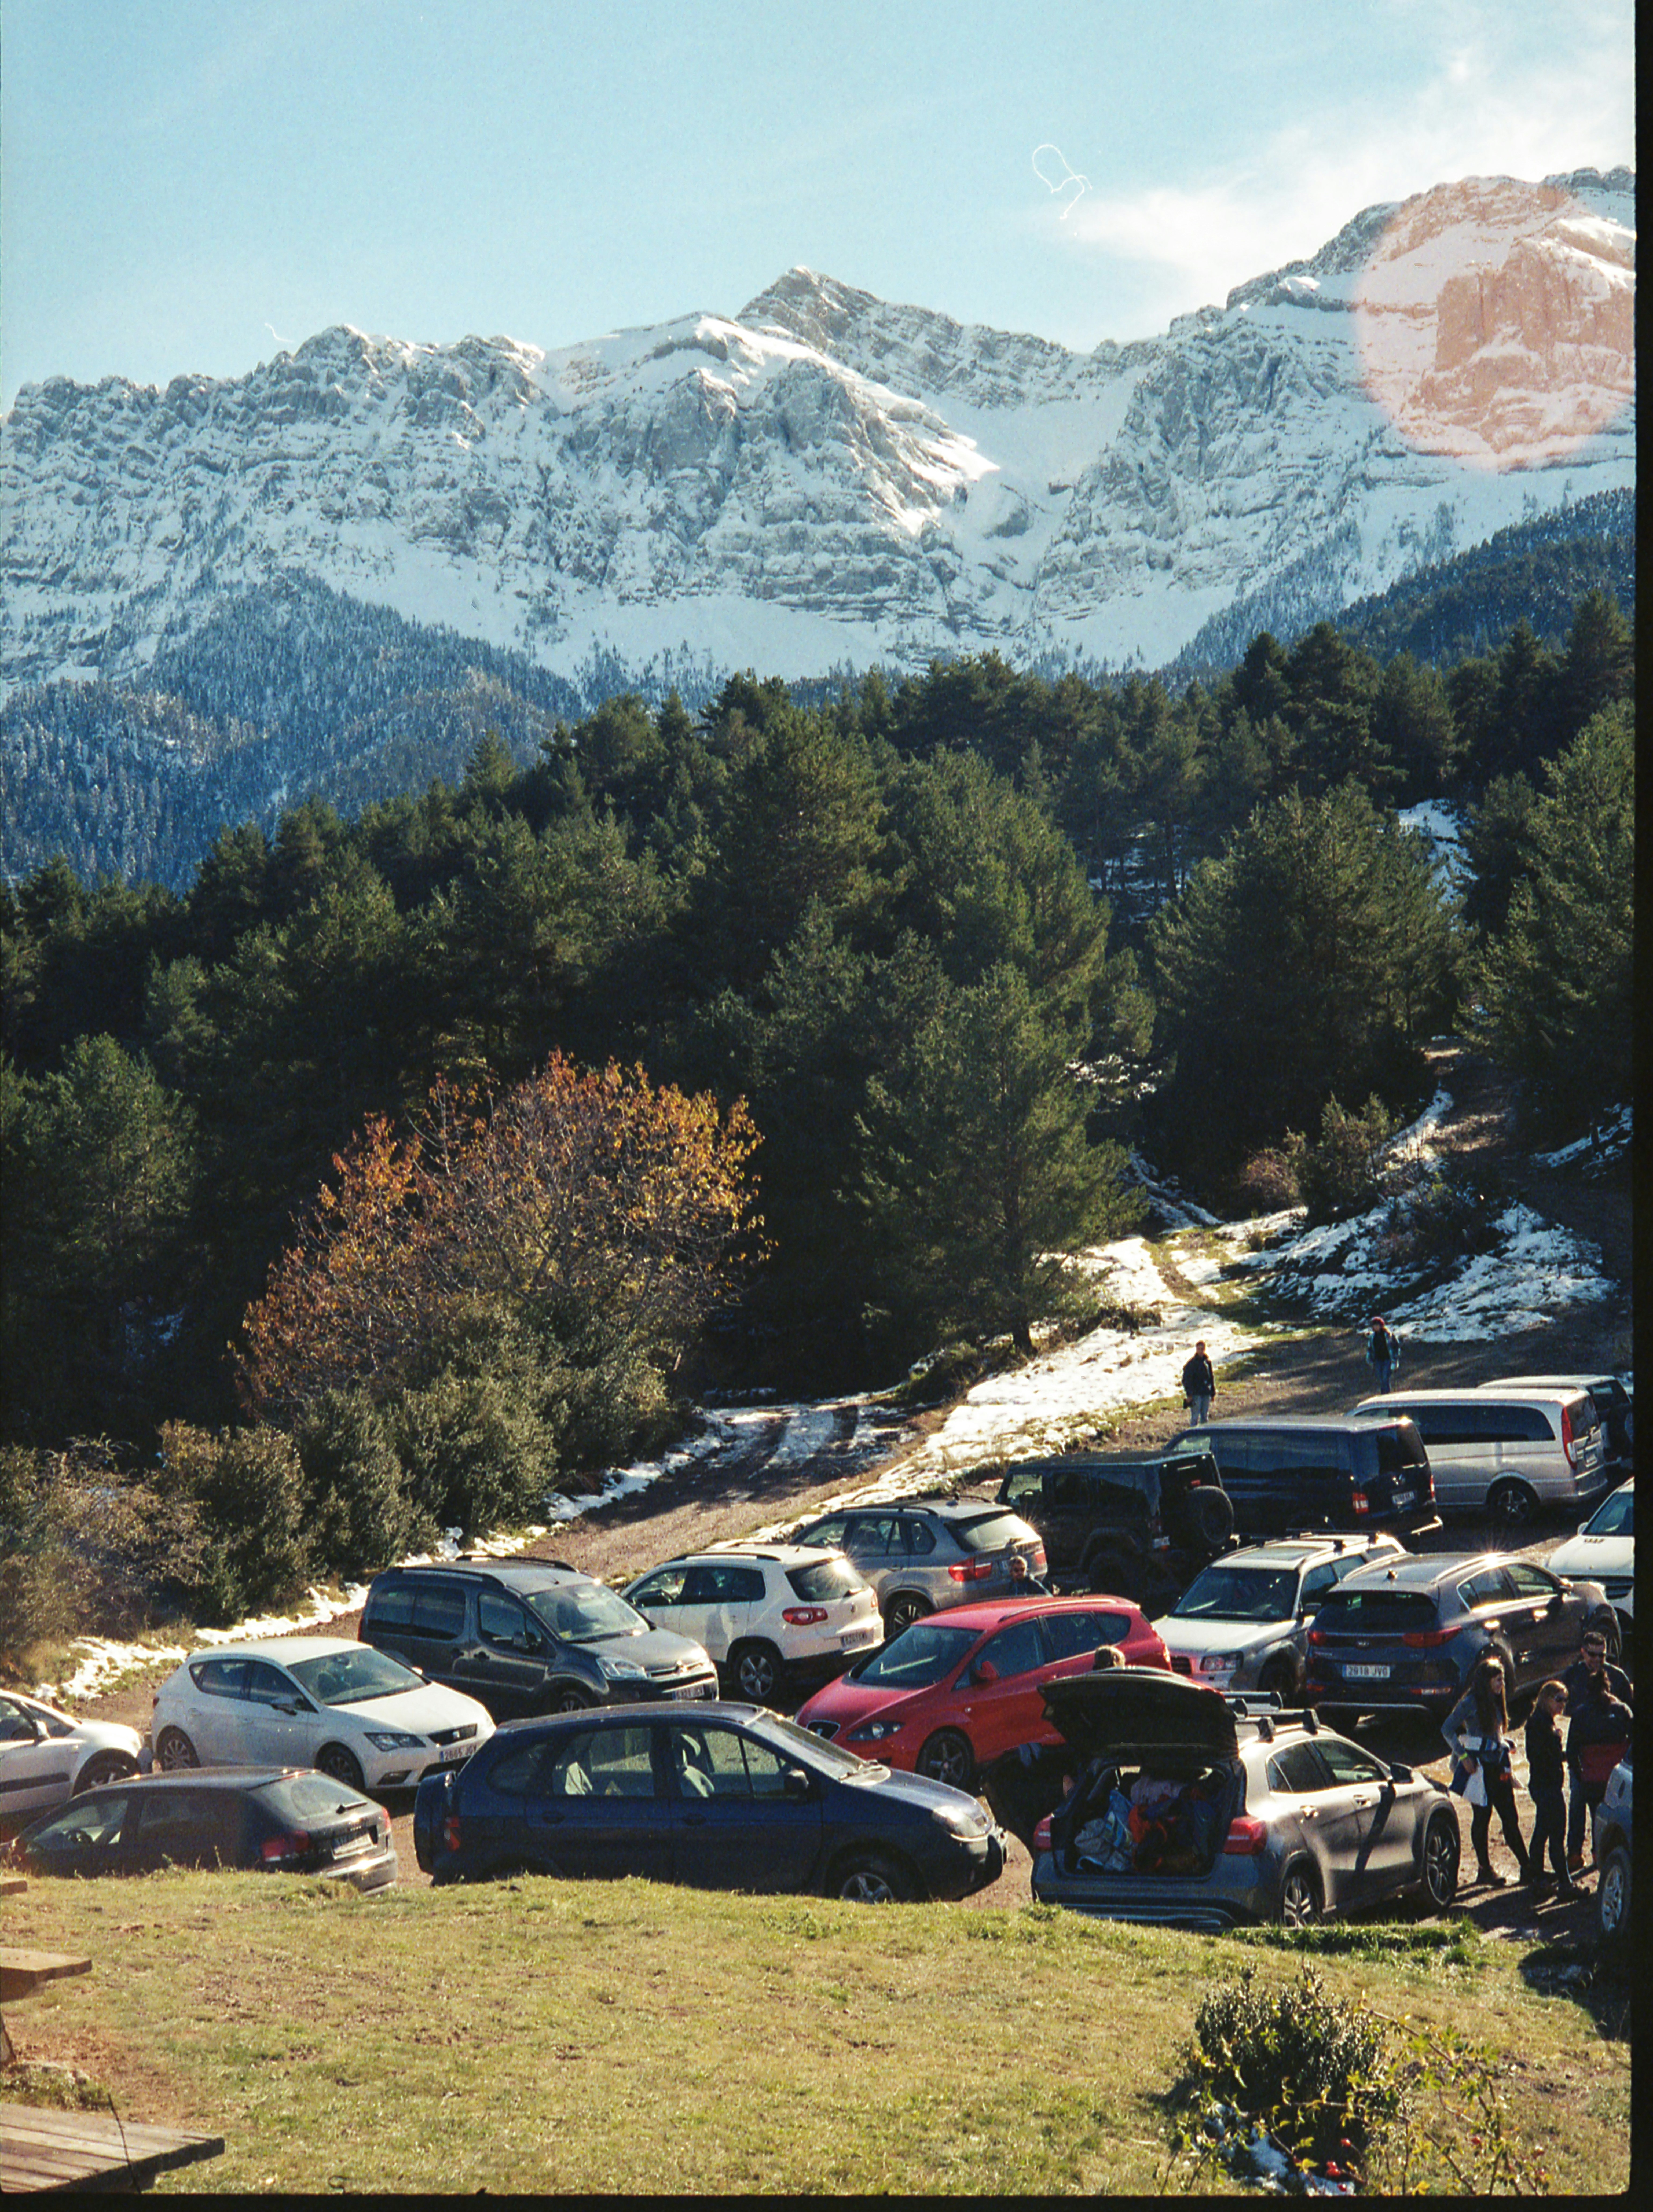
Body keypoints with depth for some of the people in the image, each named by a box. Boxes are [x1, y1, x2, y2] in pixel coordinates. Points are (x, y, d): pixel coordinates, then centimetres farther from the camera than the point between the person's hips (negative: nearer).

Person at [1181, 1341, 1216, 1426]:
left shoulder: (1208, 1363, 10)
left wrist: (1213, 1393, 14)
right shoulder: (1192, 1363, -5)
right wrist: (1189, 1394, -13)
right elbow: (1186, 1380, -6)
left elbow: (1212, 1379, 18)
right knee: (1196, 1417, -6)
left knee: (1205, 1417, 9)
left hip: (1206, 1394, 5)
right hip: (1196, 1394, -5)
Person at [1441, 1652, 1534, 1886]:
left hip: (1498, 1766, 6)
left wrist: (1508, 1747, 8)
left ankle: (1526, 1868, 4)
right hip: (1480, 1767, -6)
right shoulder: (1471, 1703, -9)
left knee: (1510, 1818, 4)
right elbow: (1447, 1729, -10)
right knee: (1482, 1817, 1)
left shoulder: (1496, 1702, 14)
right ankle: (1485, 1869, 9)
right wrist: (1463, 1756, -13)